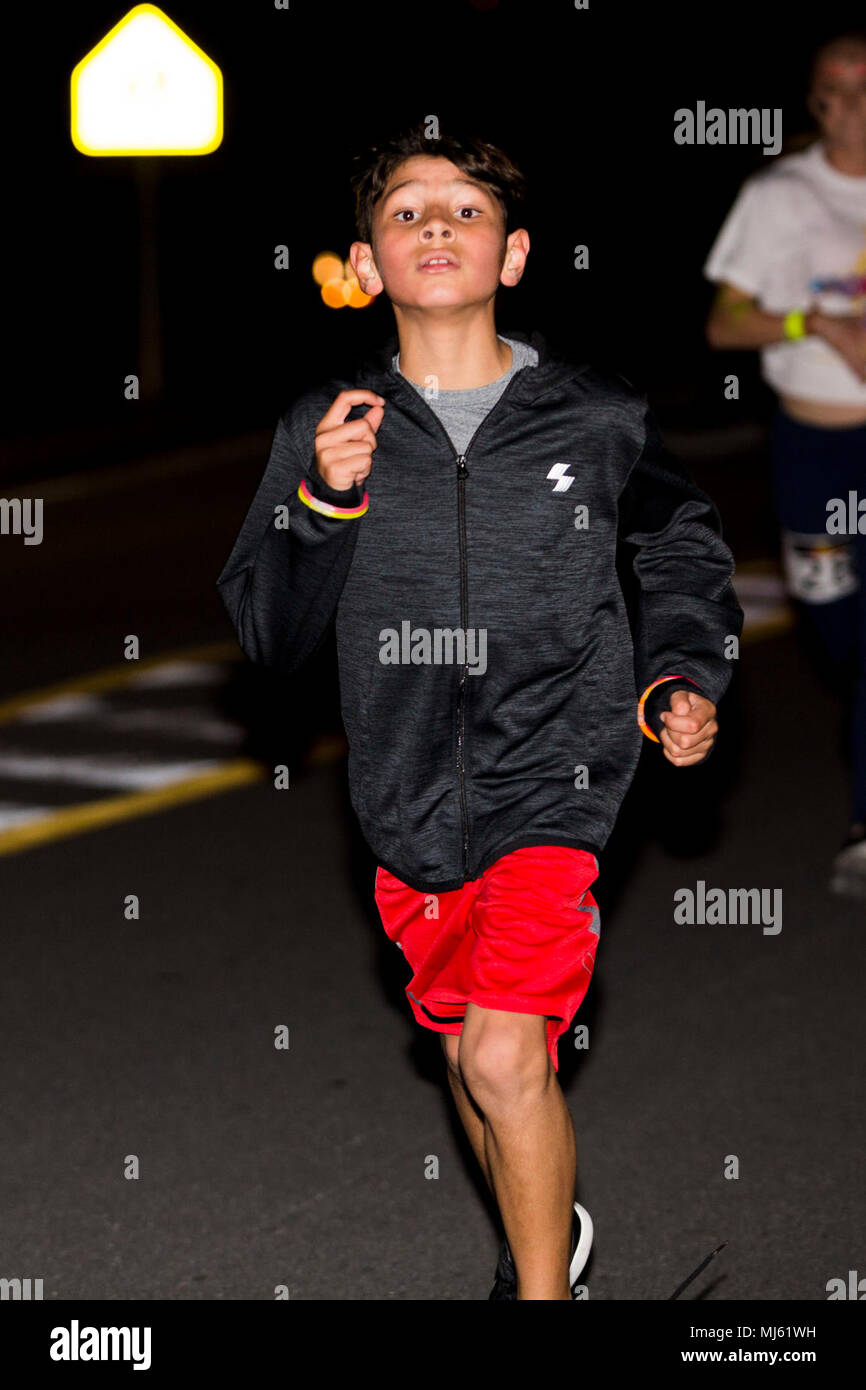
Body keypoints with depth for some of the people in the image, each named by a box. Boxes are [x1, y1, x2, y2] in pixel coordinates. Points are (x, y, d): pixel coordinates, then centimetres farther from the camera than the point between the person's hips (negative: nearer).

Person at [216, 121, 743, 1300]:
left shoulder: (597, 420, -3)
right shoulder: (321, 430, -1)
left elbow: (686, 545, 16)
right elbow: (271, 640, -4)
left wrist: (682, 681, 3)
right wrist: (324, 504, -19)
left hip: (553, 784, -3)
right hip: (410, 801, 3)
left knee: (506, 1056, -19)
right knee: (462, 1048, 19)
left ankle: (544, 1293, 0)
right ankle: (547, 1232, 47)